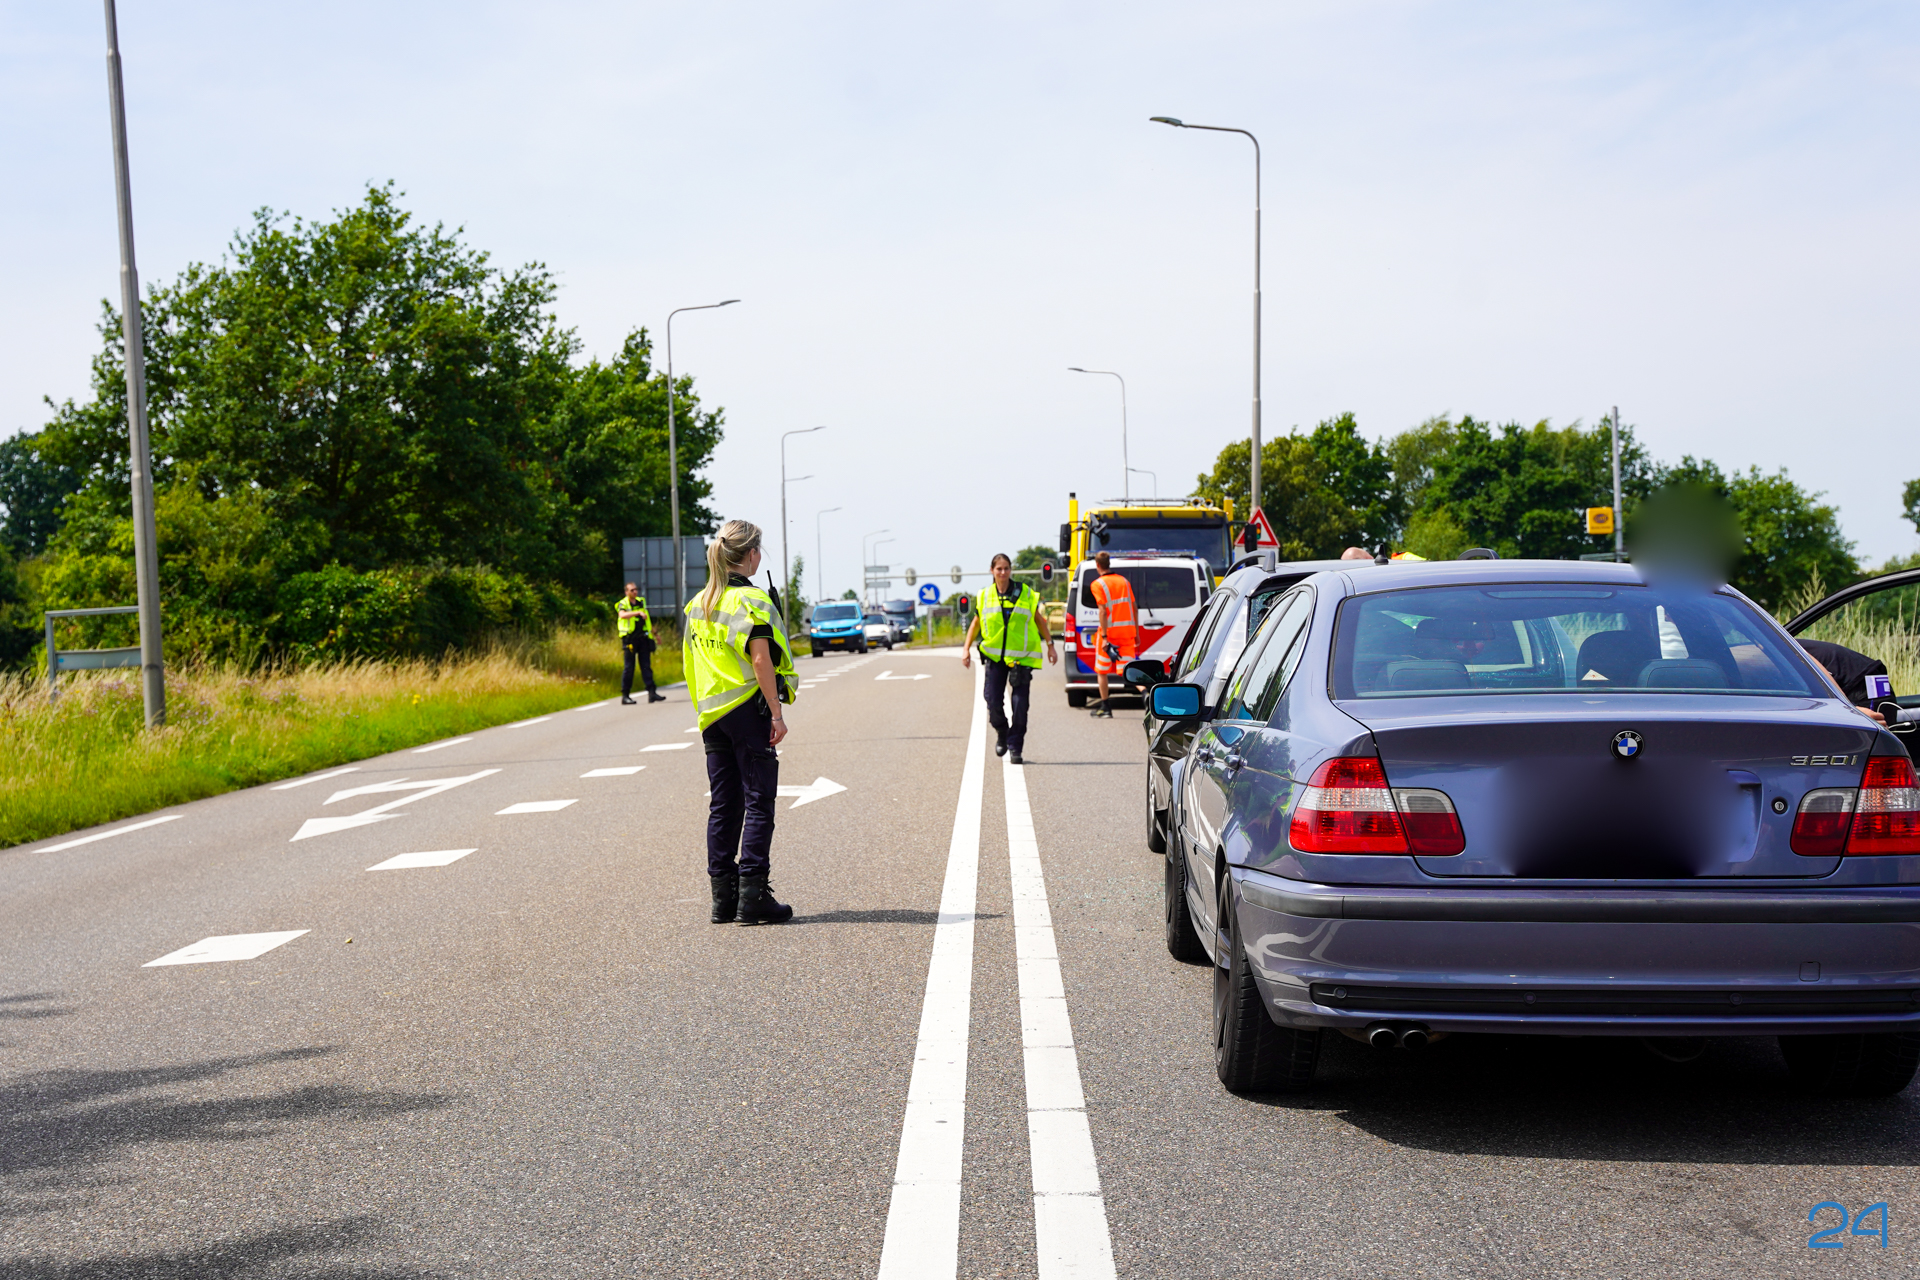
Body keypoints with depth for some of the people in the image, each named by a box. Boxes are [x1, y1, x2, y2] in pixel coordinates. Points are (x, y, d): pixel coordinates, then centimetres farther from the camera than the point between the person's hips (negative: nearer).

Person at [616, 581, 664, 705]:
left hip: (643, 638, 5)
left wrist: (654, 632, 30)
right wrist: (638, 612, -33)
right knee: (628, 667, -3)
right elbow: (623, 615, -24)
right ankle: (625, 696, 2)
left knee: (646, 666, 2)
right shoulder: (623, 604, -2)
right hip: (629, 638, -5)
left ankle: (652, 692, -1)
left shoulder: (642, 601, 16)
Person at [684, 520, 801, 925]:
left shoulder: (697, 604, 12)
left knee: (723, 804, 10)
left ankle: (723, 897, 12)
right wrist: (777, 714, -16)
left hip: (713, 714, 7)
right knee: (758, 802, -2)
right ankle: (752, 896, -4)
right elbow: (761, 660, -17)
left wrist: (705, 711, 19)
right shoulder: (752, 600, -11)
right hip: (748, 709, -7)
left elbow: (694, 662, 14)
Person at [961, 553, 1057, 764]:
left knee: (1020, 705, -6)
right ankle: (1002, 734, 24)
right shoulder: (985, 597, 4)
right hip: (994, 656, 1)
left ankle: (1015, 748, 4)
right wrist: (966, 648, 6)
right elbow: (975, 623, 13)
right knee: (993, 701, -5)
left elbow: (1039, 620, 10)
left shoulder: (1026, 594, 1)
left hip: (1021, 657, -1)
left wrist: (1050, 646, 9)